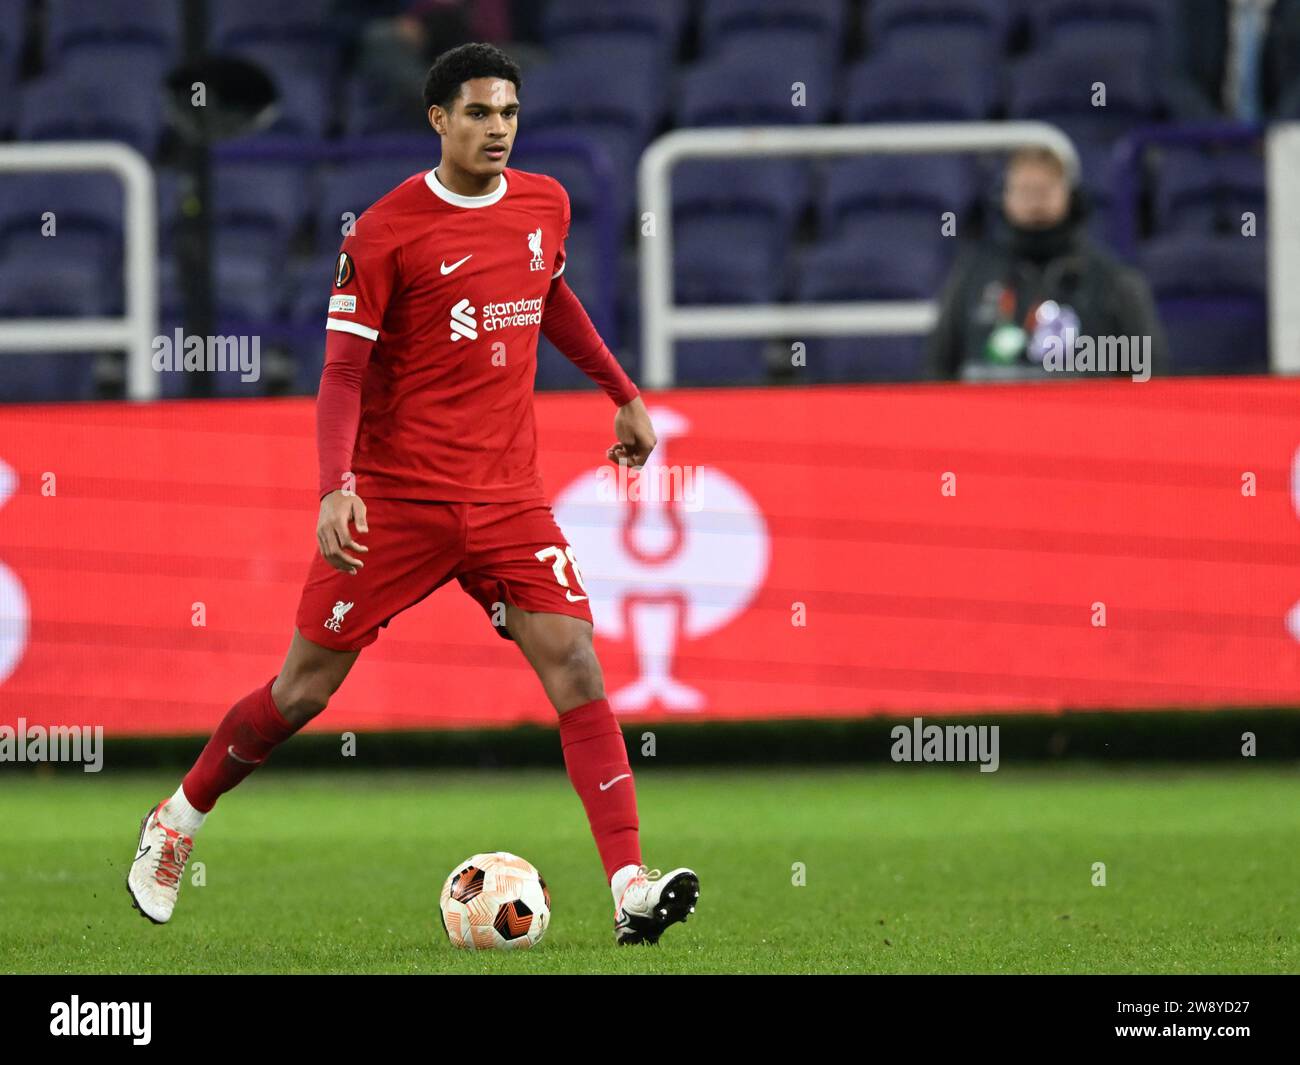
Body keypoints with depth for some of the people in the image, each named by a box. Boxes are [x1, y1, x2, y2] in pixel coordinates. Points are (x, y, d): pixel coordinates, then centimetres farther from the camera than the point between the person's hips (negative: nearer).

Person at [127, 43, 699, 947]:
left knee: (575, 666, -14)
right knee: (304, 689, 2)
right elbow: (344, 370, -9)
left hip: (509, 495, 3)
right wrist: (337, 486, -22)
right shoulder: (386, 231, -9)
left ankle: (633, 890, -18)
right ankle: (178, 821, 27)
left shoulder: (545, 205, 7)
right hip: (396, 494, -3)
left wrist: (624, 394, 30)